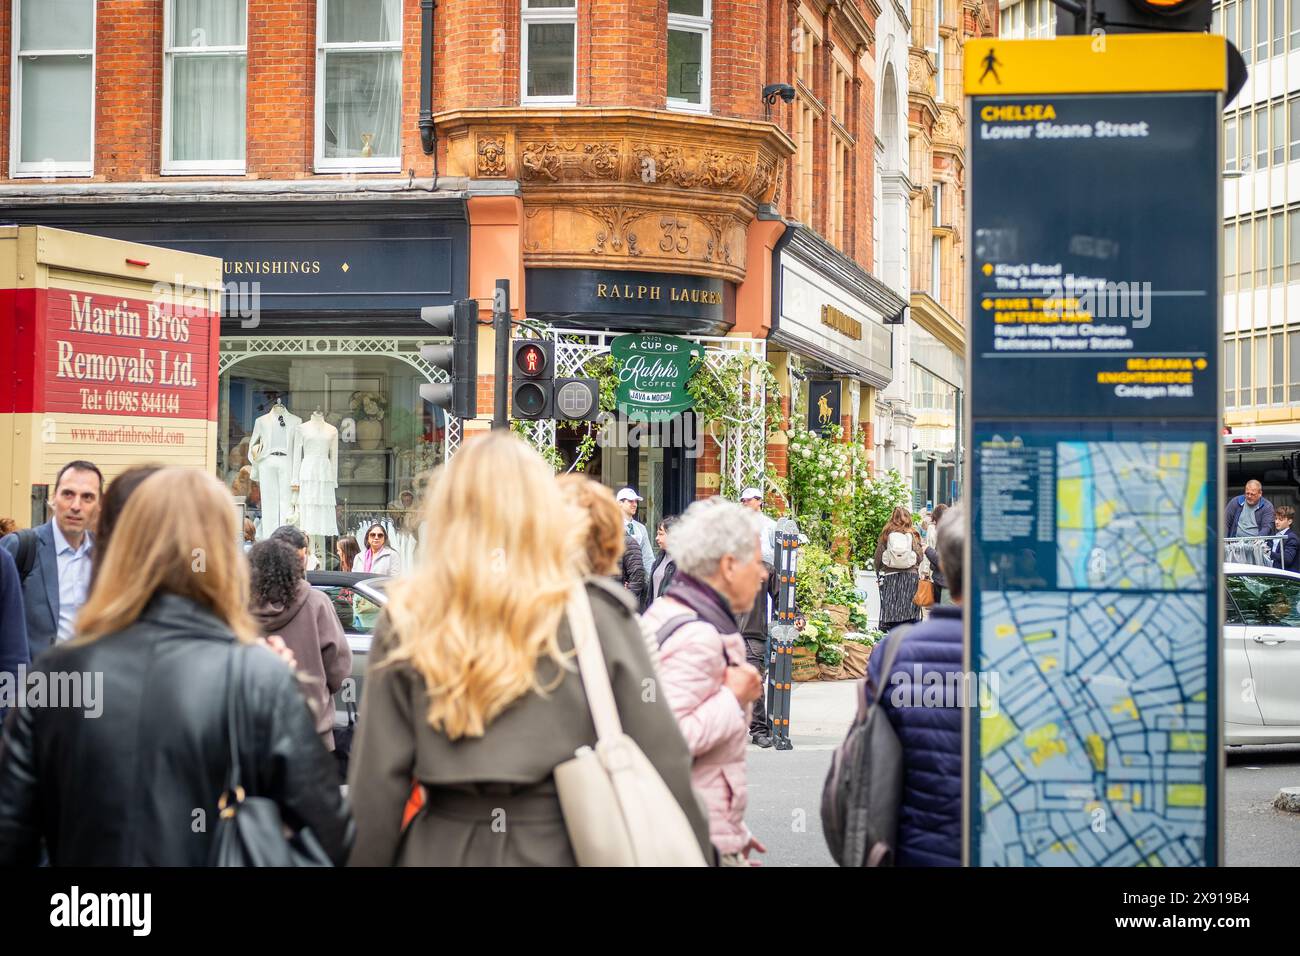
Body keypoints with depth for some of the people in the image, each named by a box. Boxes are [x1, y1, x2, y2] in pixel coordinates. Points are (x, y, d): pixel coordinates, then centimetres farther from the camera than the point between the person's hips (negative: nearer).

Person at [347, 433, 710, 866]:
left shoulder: (408, 620, -4)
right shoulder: (598, 615, -7)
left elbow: (376, 781, -3)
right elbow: (661, 763, -6)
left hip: (442, 851, 1)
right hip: (566, 849, -1)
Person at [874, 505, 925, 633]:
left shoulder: (886, 535, 0)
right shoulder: (913, 535, -2)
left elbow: (878, 557, 2)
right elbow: (920, 556, 1)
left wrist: (879, 575, 14)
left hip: (890, 576, 0)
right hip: (910, 577, 0)